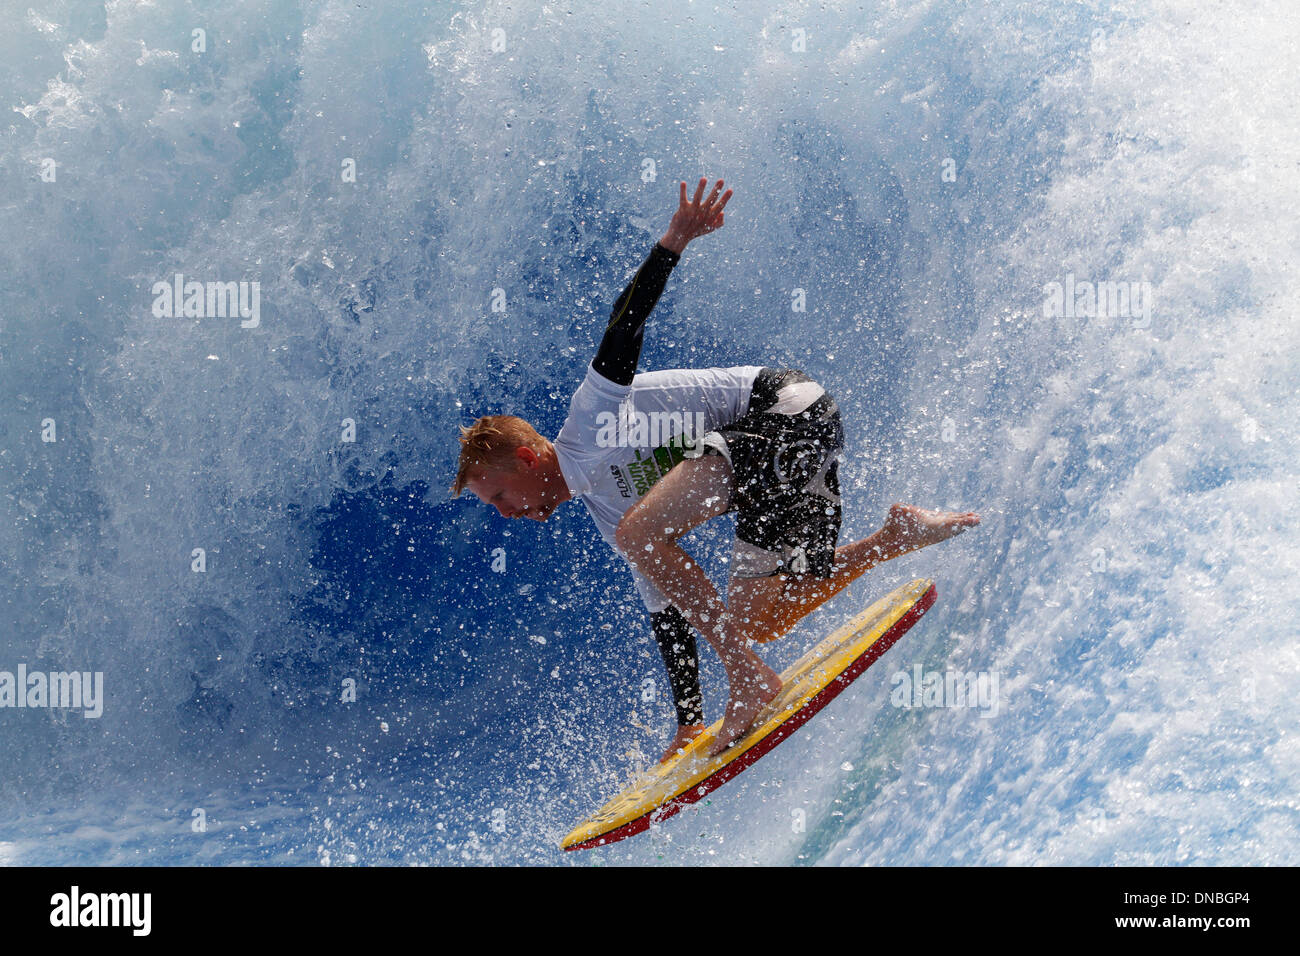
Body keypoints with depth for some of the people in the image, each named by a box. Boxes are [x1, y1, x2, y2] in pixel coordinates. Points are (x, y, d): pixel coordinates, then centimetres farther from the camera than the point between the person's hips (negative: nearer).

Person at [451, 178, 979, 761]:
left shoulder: (585, 422, 0)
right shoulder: (602, 510, 22)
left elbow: (624, 326, -14)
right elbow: (666, 606, 22)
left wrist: (672, 243, -32)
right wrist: (689, 723, 19)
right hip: (787, 466, 10)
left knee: (639, 531, -20)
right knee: (751, 624, 6)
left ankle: (750, 681, -25)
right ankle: (897, 537, 7)